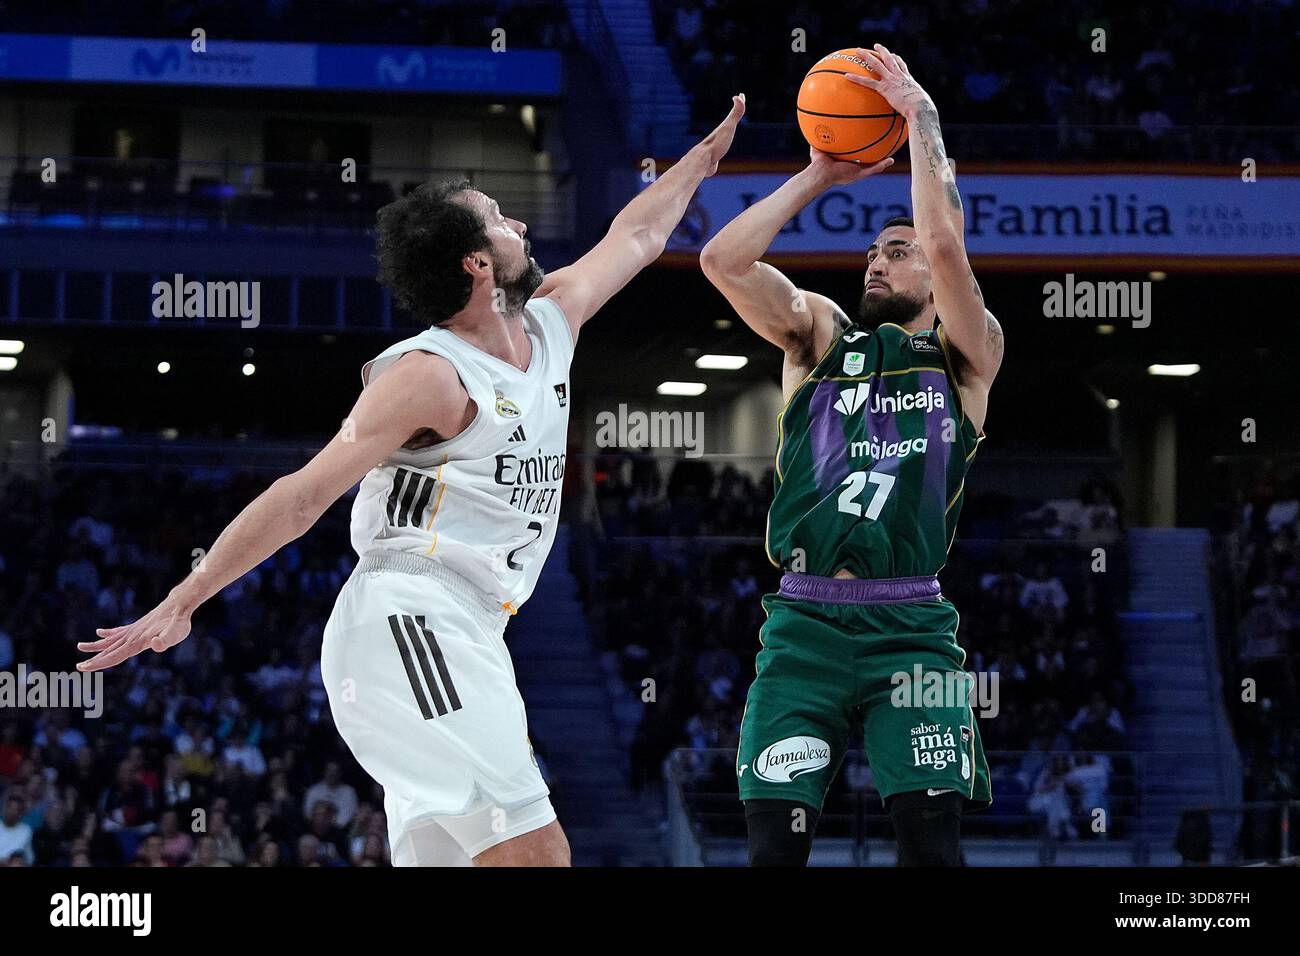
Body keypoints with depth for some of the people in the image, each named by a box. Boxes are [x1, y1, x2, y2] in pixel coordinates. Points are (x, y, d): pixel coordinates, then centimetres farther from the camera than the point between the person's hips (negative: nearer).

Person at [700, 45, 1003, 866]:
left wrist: (920, 115, -3)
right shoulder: (819, 334, 17)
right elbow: (723, 261, 2)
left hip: (910, 623, -2)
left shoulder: (965, 355, 9)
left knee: (931, 826, -14)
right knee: (775, 830, -5)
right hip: (804, 620, 2)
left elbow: (946, 246, -9)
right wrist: (819, 178, 7)